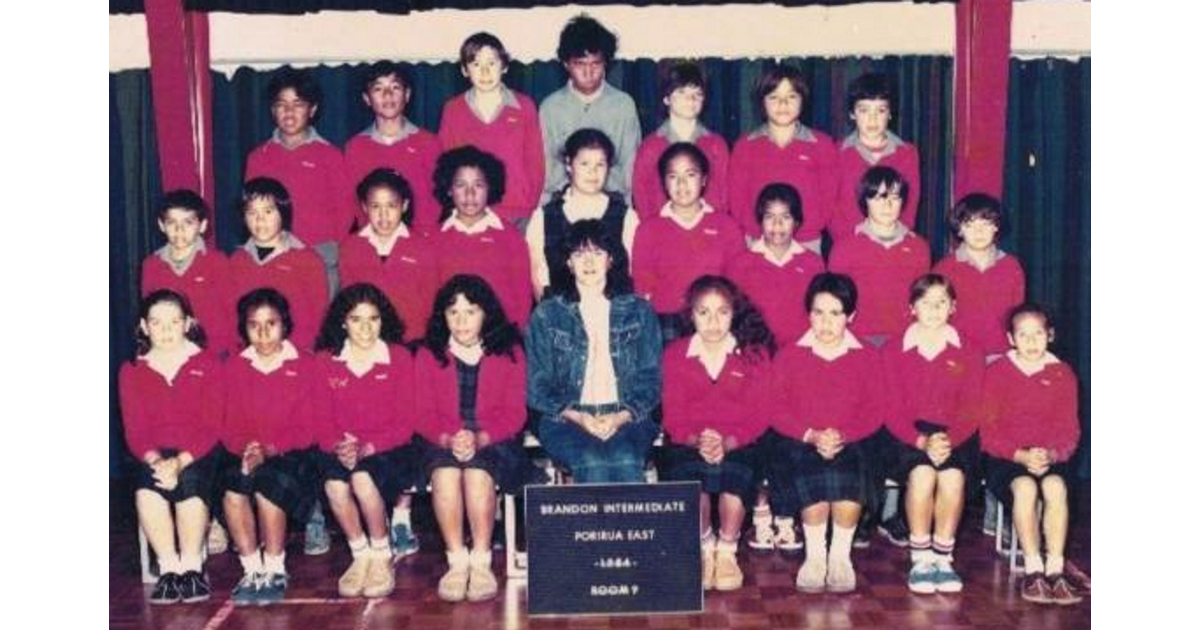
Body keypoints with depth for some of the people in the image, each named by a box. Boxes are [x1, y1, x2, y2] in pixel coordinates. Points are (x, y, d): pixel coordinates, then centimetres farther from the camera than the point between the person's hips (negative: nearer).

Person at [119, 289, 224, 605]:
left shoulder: (208, 365, 2)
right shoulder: (131, 372, 9)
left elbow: (211, 428, -6)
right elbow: (134, 432, 1)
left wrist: (180, 462, -22)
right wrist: (155, 461, -20)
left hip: (198, 456, -1)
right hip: (154, 457, 2)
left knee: (189, 482, -35)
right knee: (147, 485, -33)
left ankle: (191, 566, -20)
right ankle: (168, 567, -21)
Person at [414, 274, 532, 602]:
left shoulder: (509, 352, 6)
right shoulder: (428, 355, 9)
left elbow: (514, 413, -1)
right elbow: (424, 414, 3)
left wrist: (479, 438, -18)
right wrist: (449, 439, -18)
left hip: (494, 442, -1)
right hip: (443, 443, 1)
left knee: (478, 472, -35)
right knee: (445, 472, -33)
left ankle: (481, 561, -25)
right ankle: (457, 561, -27)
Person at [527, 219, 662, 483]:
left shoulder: (638, 311, 14)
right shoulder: (547, 315, 11)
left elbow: (651, 379, 9)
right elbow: (537, 387, 7)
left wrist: (621, 417, -10)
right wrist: (576, 417, -11)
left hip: (626, 418, 1)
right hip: (566, 420, 0)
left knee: (626, 464, -33)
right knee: (593, 465, -33)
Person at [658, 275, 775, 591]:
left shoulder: (755, 354, 7)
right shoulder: (674, 355, 10)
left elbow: (757, 415, -1)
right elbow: (673, 417, 3)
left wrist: (726, 443, -19)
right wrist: (697, 441, -18)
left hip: (738, 445, 0)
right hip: (688, 446, 1)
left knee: (734, 474, -36)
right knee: (689, 475, -35)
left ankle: (727, 551, -11)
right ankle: (704, 547, -8)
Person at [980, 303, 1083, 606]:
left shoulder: (1063, 374, 8)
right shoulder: (996, 373, 2)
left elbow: (1069, 431, 5)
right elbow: (989, 431, -2)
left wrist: (1051, 454, -16)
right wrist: (1021, 456, -17)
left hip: (1051, 458, 1)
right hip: (1006, 458, -1)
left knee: (1056, 486, -32)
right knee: (1025, 487, -33)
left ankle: (1055, 570, -30)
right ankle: (1033, 570, -28)